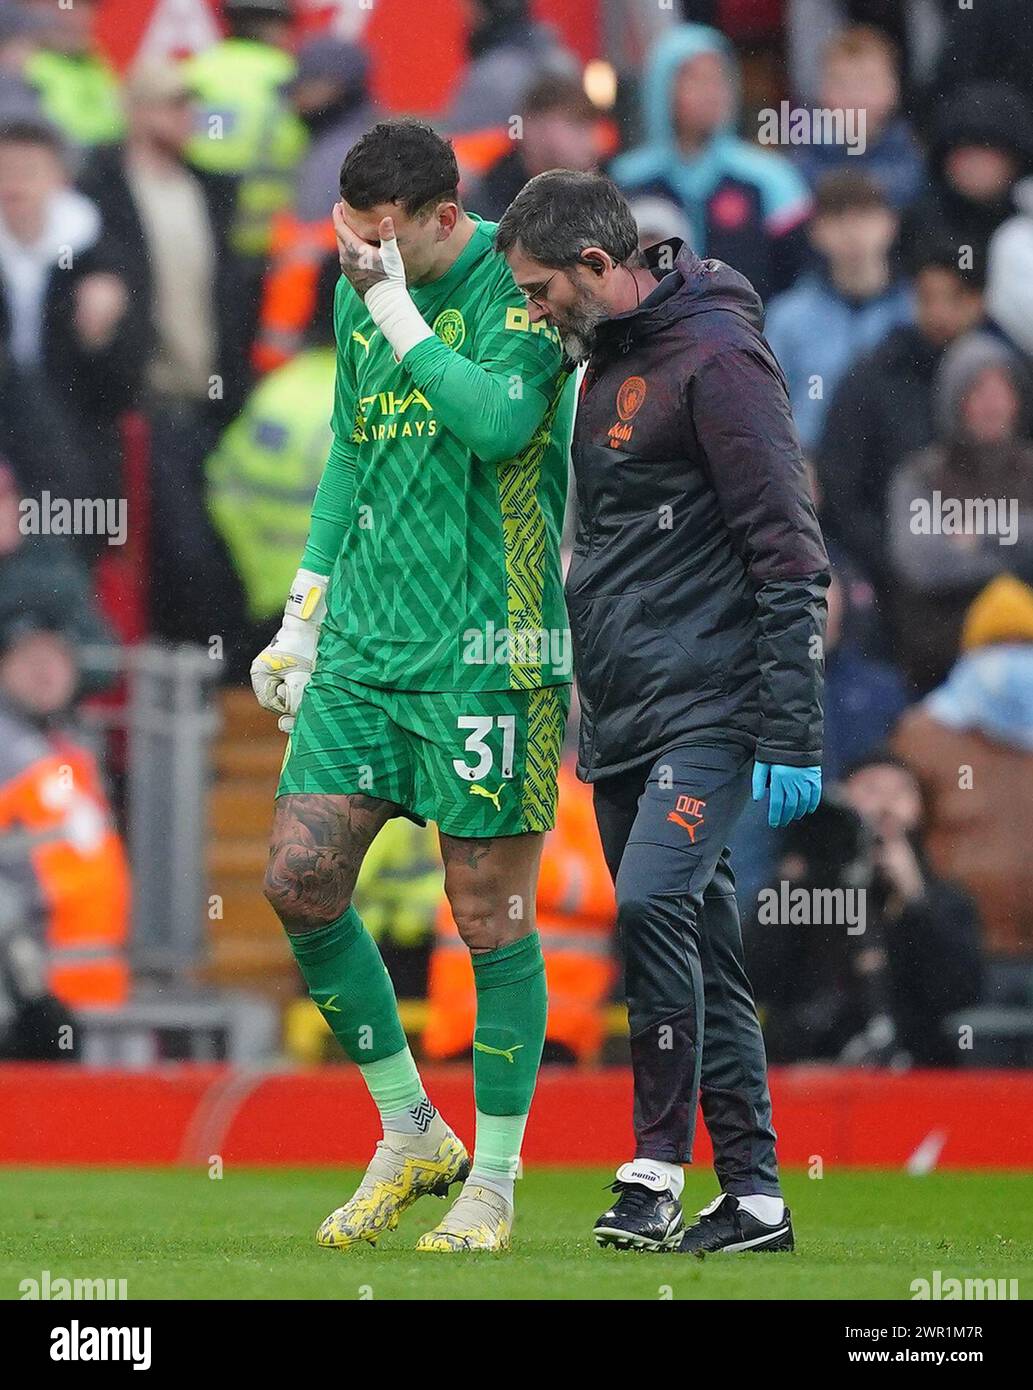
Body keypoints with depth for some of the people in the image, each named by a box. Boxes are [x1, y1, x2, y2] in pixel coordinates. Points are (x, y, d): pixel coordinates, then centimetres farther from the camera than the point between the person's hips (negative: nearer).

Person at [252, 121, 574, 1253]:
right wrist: (300, 620, 20)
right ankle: (410, 1136, 15)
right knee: (299, 880, -1)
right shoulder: (357, 294, 11)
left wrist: (397, 309, -21)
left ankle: (494, 1183, 12)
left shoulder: (521, 287, -10)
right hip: (362, 644, 7)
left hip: (486, 650, -7)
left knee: (490, 914, -1)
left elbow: (496, 421, -26)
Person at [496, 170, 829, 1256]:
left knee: (653, 900, -23)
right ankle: (752, 1198, 13)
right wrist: (589, 720, 26)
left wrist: (791, 736, -18)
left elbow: (790, 555, -15)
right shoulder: (607, 364, 16)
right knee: (698, 956, 9)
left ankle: (657, 1169, -18)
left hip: (707, 711, -9)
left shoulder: (717, 356, -12)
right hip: (623, 720, 9)